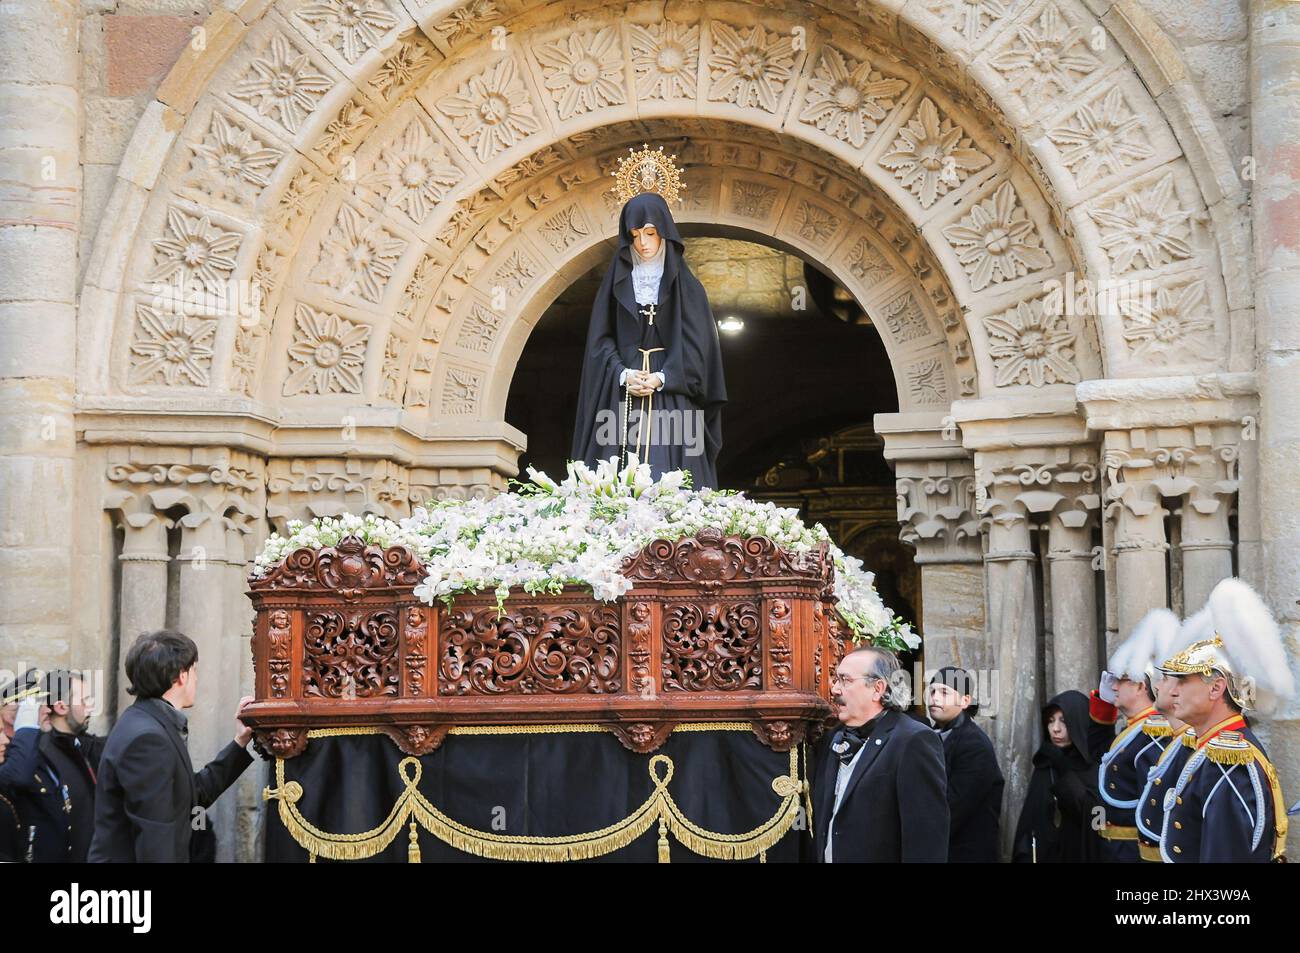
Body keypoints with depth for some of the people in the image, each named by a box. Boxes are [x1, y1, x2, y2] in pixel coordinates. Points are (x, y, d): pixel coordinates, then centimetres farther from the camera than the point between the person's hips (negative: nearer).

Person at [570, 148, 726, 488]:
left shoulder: (685, 285, 7)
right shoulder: (616, 282, 11)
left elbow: (696, 344, 1)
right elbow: (601, 339, 7)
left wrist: (661, 378, -12)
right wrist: (622, 374, -10)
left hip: (671, 403, -1)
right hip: (622, 403, 1)